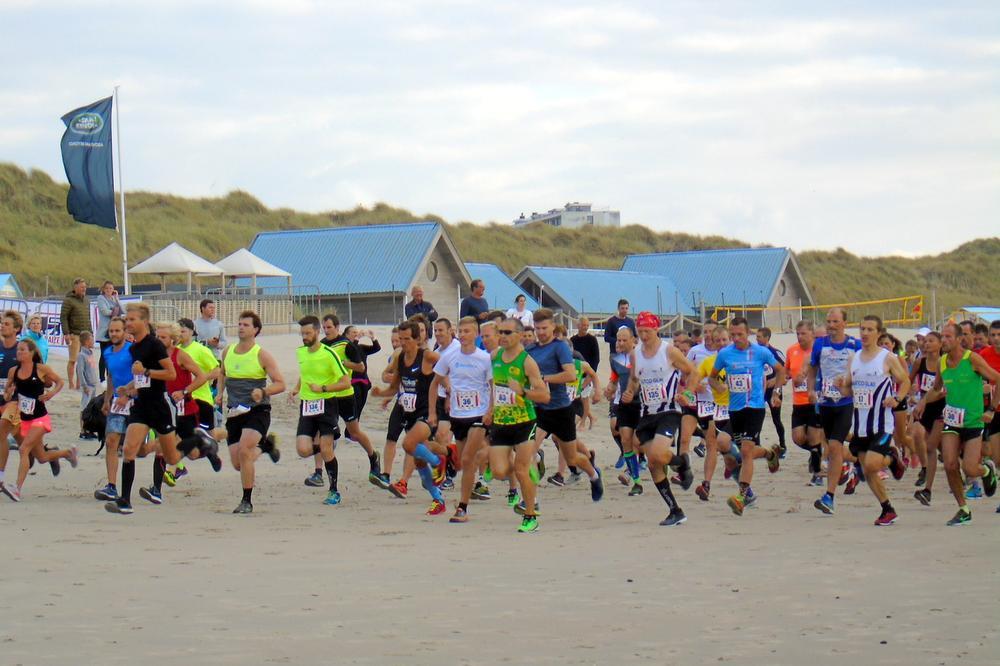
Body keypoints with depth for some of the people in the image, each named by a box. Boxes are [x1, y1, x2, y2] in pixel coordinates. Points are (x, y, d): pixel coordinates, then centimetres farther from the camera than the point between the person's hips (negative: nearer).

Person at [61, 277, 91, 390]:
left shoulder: (86, 300, 17)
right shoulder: (68, 300, -5)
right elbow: (63, 317, -9)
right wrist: (66, 333, -16)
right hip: (74, 334, -6)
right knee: (73, 360, -5)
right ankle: (71, 384, -1)